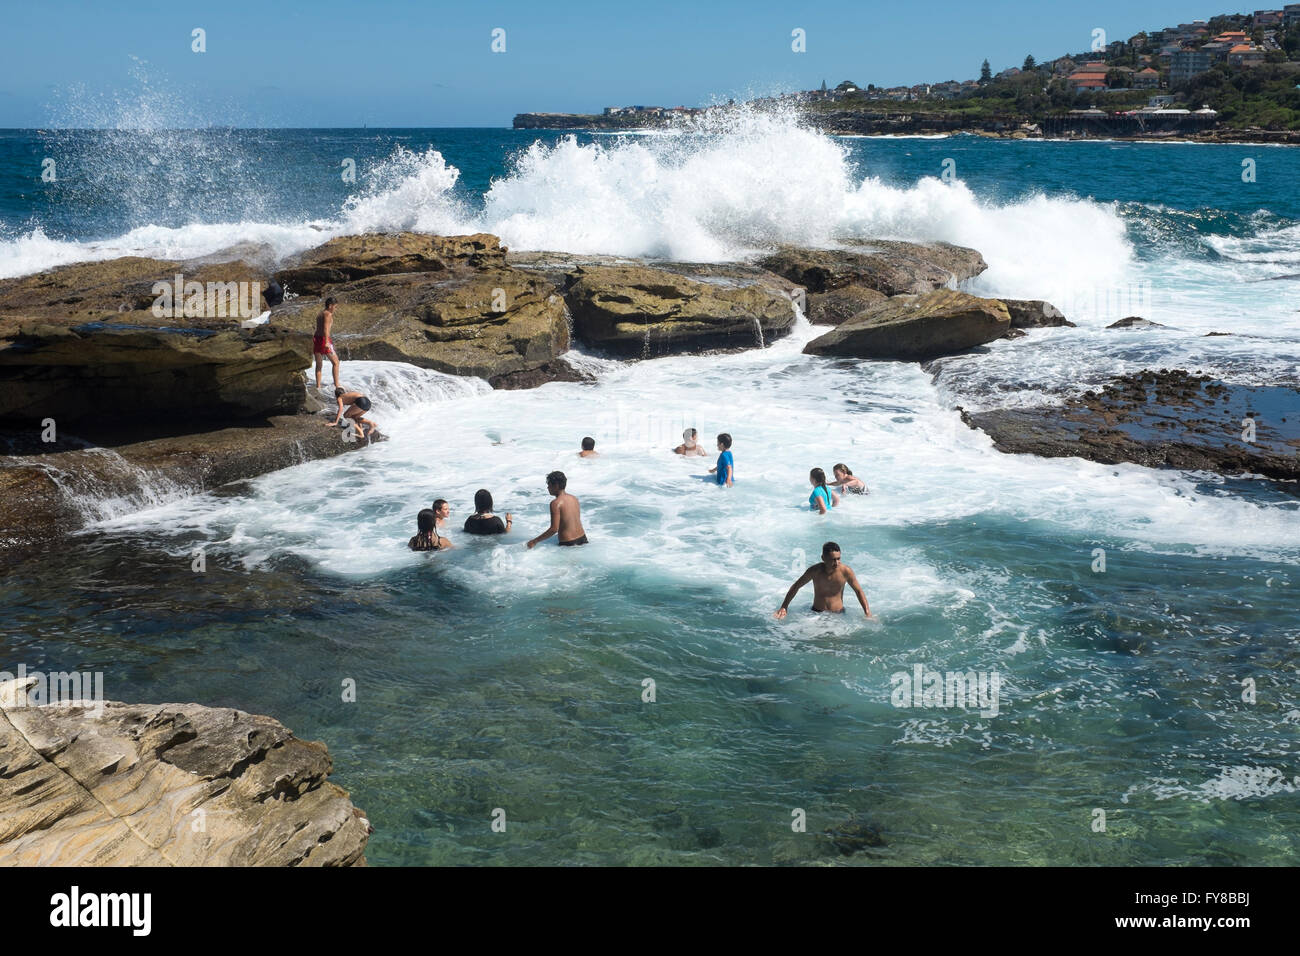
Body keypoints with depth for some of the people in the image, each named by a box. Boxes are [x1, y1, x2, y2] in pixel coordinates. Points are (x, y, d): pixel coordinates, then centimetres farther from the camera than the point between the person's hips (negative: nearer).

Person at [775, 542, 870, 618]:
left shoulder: (846, 571, -14)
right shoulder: (815, 571, -14)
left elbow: (859, 591, 0)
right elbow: (796, 586, 1)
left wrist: (868, 613, -7)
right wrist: (783, 608, -1)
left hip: (838, 614, 0)